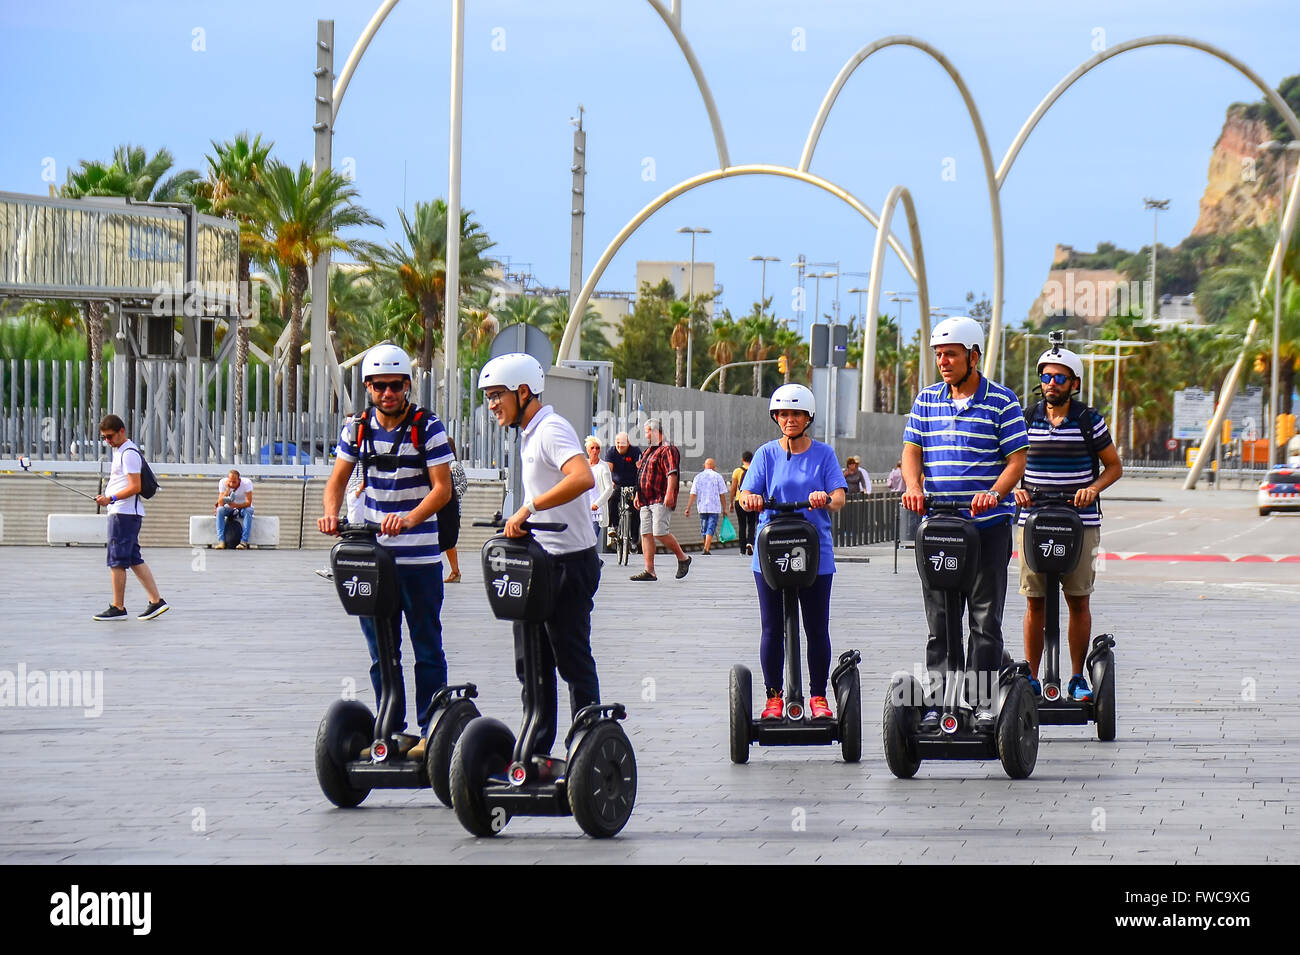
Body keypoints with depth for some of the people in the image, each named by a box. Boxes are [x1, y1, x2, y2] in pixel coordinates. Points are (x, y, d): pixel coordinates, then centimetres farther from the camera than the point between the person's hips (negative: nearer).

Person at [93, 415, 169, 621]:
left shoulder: (128, 453, -13)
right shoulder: (120, 451, 19)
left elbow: (135, 487, -20)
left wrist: (111, 499, -23)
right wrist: (107, 498, 14)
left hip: (124, 513, -10)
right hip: (123, 512, 10)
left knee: (116, 560, -5)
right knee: (135, 559, 9)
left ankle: (118, 607, -1)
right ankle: (156, 601, 7)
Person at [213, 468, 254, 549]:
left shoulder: (246, 483, -22)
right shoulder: (223, 482, -18)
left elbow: (248, 502, -26)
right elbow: (220, 504, -23)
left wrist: (236, 505, -43)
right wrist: (228, 489, -35)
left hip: (243, 507, -2)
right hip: (229, 508, 2)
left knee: (248, 511, -35)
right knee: (220, 510, -30)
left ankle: (244, 542, -36)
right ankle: (221, 541, -33)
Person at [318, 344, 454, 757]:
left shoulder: (428, 427, -7)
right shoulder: (358, 428, 6)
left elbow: (442, 488, -12)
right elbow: (338, 478, 9)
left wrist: (410, 519, -29)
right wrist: (331, 514, -13)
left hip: (419, 556, -4)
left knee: (427, 646, 0)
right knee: (381, 649, 8)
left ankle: (431, 731, 3)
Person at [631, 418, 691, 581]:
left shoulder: (667, 450, -8)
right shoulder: (648, 451, 23)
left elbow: (672, 473, -18)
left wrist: (669, 493, -27)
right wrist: (638, 495, 26)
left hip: (661, 500, -10)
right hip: (646, 501, 10)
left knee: (660, 533, -15)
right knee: (646, 534, 3)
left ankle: (682, 558, 4)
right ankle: (649, 571, 2)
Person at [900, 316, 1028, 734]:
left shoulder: (1001, 402, -2)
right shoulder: (927, 401, 10)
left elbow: (1017, 459, -5)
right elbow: (911, 451, 6)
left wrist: (994, 493, -23)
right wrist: (914, 488, -15)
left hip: (988, 524, -3)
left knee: (985, 620, 0)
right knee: (939, 621, 6)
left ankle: (984, 704, 4)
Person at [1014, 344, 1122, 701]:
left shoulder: (1089, 420, 3)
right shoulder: (1026, 419, 7)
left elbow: (1114, 466, 10)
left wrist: (1093, 489, -9)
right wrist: (1016, 488, -6)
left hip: (1080, 521, -1)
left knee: (1079, 601, 0)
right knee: (1034, 602, 0)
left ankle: (1078, 677, 8)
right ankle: (1031, 677, 6)